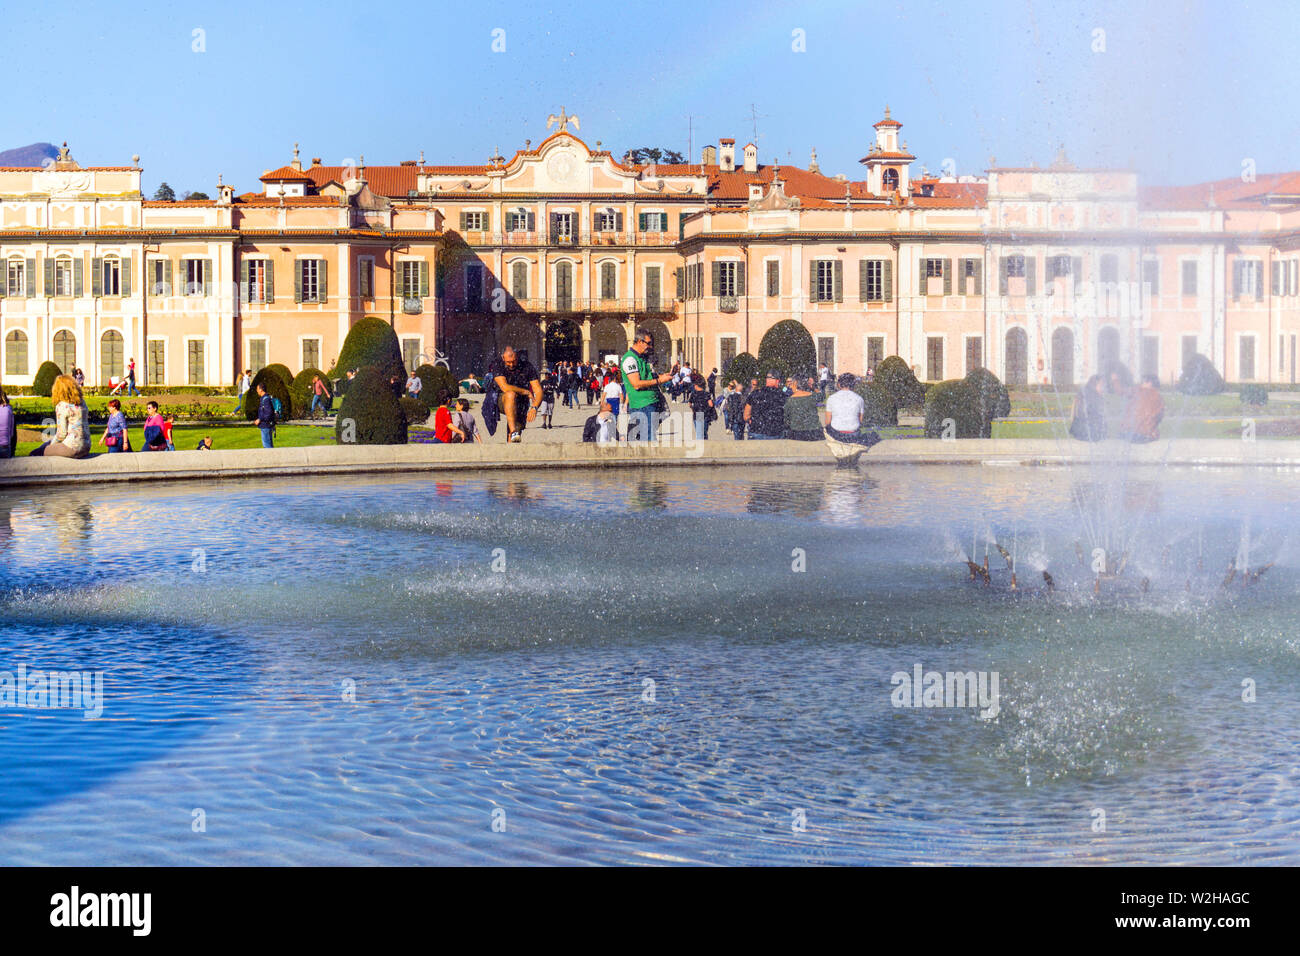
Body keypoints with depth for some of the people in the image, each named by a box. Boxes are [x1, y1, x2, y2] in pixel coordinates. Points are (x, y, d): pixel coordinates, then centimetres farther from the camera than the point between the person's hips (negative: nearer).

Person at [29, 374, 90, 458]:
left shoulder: (62, 406, -12)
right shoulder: (82, 402, 10)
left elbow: (61, 433, -11)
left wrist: (52, 443, 9)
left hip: (71, 448, -8)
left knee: (35, 453, 4)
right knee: (47, 443, 29)